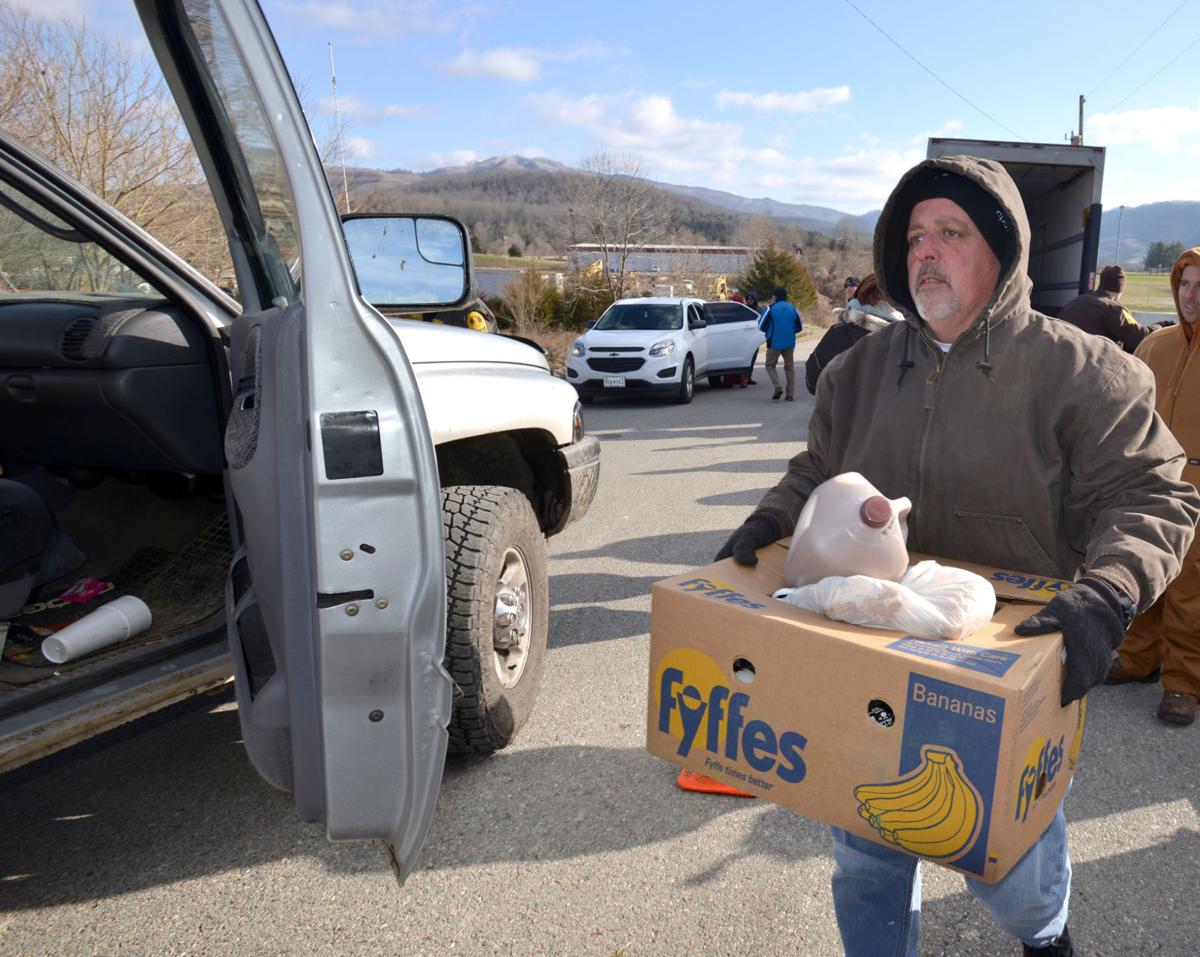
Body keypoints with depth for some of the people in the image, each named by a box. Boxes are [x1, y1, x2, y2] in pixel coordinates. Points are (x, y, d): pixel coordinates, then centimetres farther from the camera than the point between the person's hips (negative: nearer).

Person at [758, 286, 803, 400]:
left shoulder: (771, 308, -8)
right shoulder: (793, 309, 5)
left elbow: (761, 326, -4)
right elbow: (799, 327, 12)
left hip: (774, 343, -3)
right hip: (790, 343, 4)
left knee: (770, 365, 12)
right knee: (789, 367, 13)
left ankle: (777, 387, -9)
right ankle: (791, 394, 10)